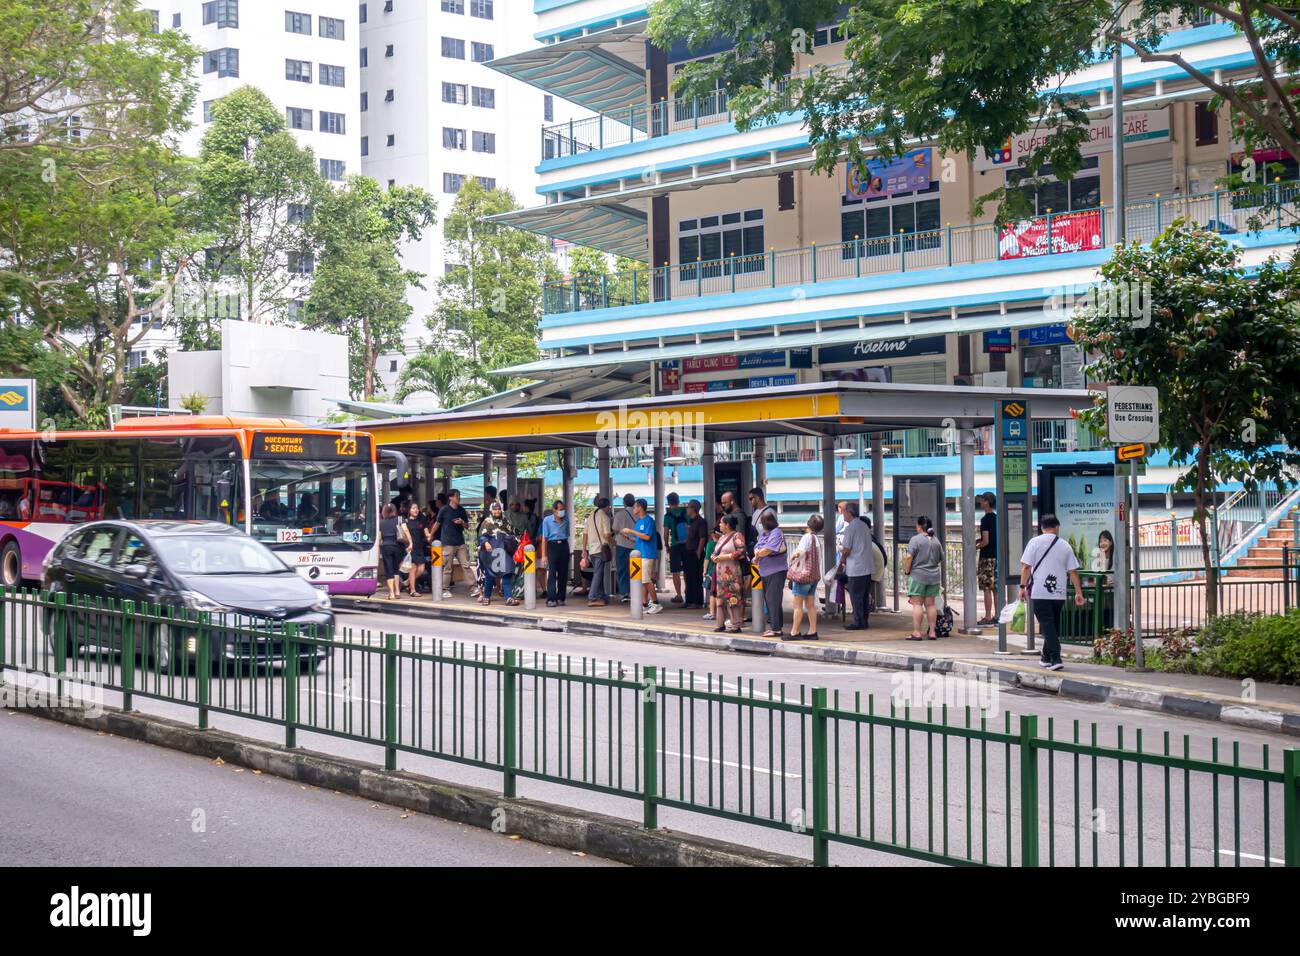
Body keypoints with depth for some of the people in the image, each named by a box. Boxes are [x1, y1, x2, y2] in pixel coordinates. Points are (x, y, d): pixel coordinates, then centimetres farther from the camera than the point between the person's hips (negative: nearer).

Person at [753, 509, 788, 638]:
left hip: (776, 570, -9)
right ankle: (772, 625, 19)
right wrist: (758, 552, -11)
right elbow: (757, 548, 11)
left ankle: (777, 629, -8)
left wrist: (758, 553, -2)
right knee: (768, 598, 12)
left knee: (773, 599, -9)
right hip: (765, 571, 9)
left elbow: (768, 550, -20)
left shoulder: (776, 533, -12)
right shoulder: (763, 533, 15)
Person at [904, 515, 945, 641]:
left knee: (917, 604, -4)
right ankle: (932, 632, 10)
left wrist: (907, 571, -6)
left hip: (918, 575, -6)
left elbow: (909, 557, -17)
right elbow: (941, 559, 16)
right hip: (934, 576, 6)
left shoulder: (916, 539, -10)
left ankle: (917, 633, -6)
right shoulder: (936, 540, 10)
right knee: (930, 604, 10)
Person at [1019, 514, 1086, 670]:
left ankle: (1055, 659, -16)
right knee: (1054, 625, 16)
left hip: (1039, 592, -3)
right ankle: (1047, 657, 26)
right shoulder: (1065, 546, 7)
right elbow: (1073, 571, 6)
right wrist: (1079, 592, 11)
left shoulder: (1035, 542, -1)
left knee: (1047, 625, -4)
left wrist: (1023, 587, 0)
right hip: (1059, 593, 3)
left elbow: (1026, 566, -6)